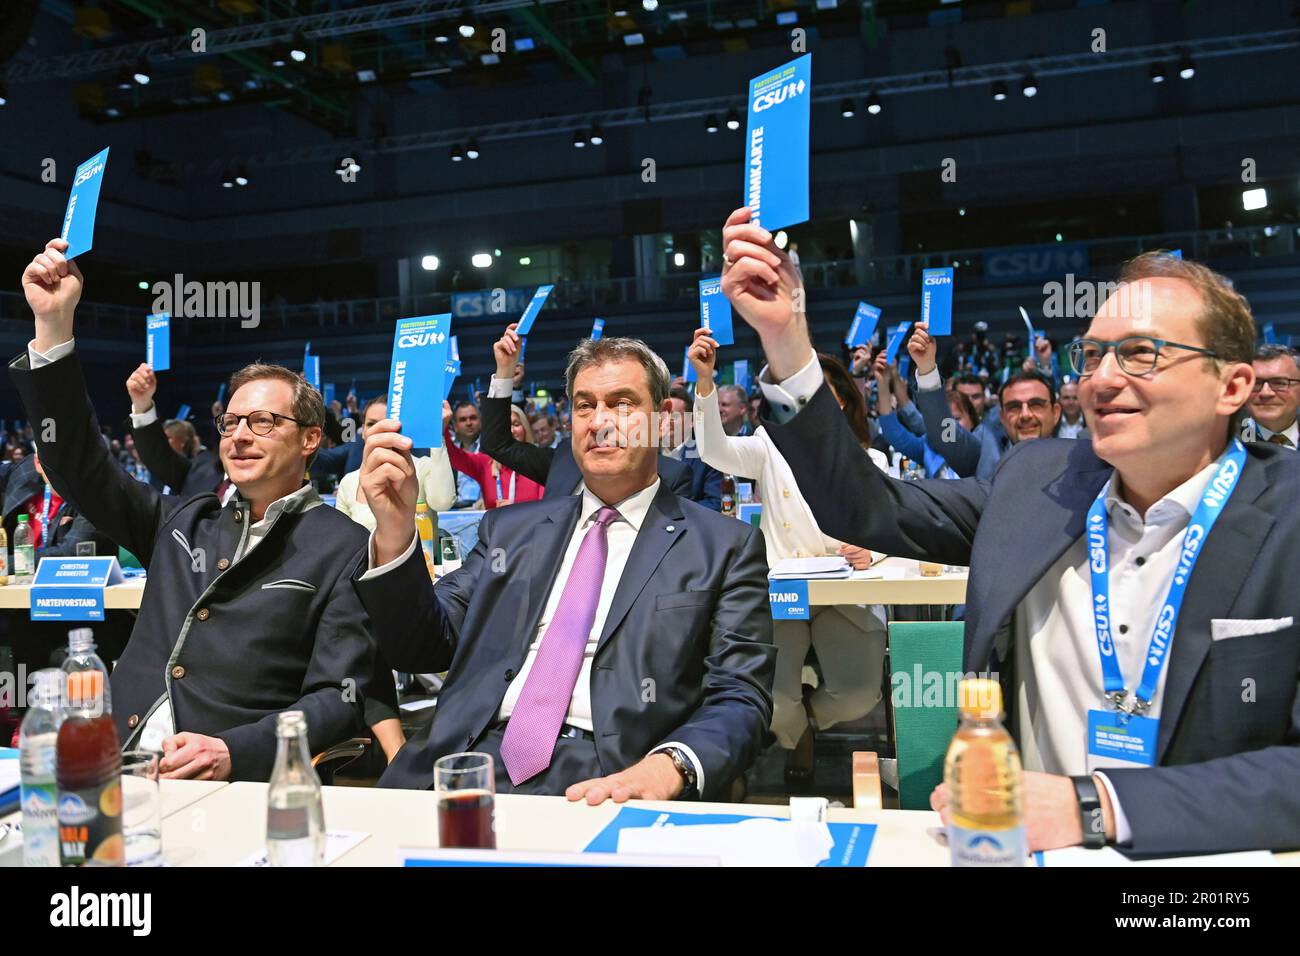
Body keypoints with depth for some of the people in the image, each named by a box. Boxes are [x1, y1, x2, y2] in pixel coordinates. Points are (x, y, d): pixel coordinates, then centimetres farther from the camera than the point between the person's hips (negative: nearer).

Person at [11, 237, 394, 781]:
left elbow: (342, 699, -4)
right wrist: (53, 325, 8)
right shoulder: (182, 522, 20)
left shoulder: (343, 550, 1)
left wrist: (234, 753, -20)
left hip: (234, 782, -6)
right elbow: (79, 464, 17)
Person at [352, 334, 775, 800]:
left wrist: (668, 766, -23)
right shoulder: (509, 529, 18)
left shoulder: (726, 546, 6)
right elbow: (421, 650, 13)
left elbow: (741, 698, -1)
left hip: (607, 781, -2)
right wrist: (394, 531, -4)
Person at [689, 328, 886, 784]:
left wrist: (870, 551, -24)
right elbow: (715, 451, -17)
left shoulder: (870, 462, 6)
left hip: (845, 598, 1)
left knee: (858, 696, -18)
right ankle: (797, 734, 23)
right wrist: (706, 382, -32)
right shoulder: (771, 446, 2)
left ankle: (810, 714, 23)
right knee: (771, 700, -19)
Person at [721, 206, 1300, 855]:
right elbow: (867, 511, 3)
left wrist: (1093, 805, -25)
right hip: (1027, 844, 2)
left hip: (1205, 851, -1)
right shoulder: (1038, 481, 4)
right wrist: (786, 341, -7)